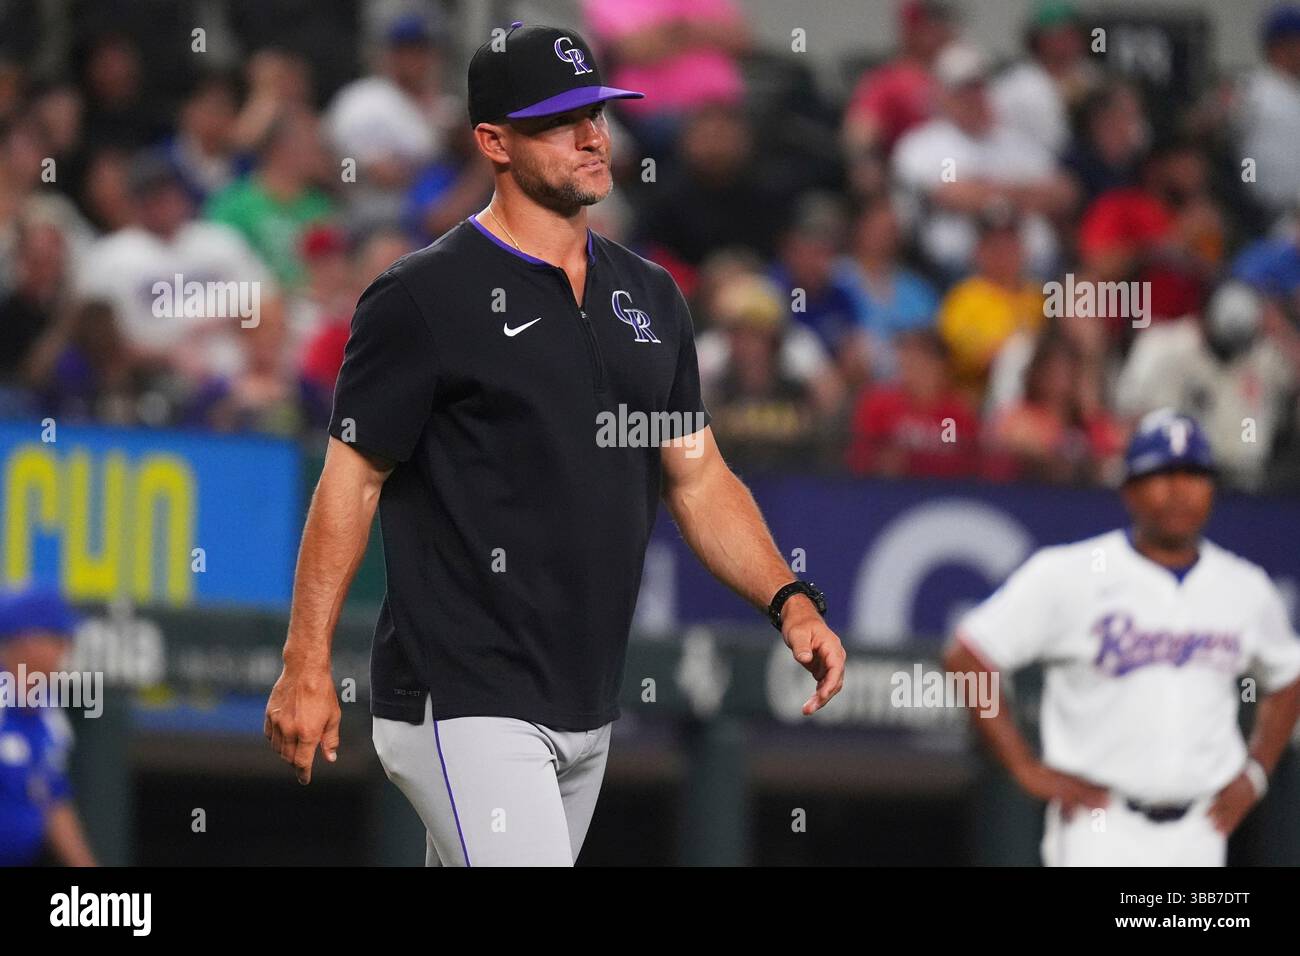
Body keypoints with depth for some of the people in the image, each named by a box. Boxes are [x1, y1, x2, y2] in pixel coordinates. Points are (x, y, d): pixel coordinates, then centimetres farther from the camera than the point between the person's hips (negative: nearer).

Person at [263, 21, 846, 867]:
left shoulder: (649, 296, 13)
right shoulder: (425, 298, -7)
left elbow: (698, 475, 14)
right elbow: (353, 480, -7)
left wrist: (789, 600, -1)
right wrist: (307, 665, -12)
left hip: (588, 715, 7)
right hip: (463, 707, -7)